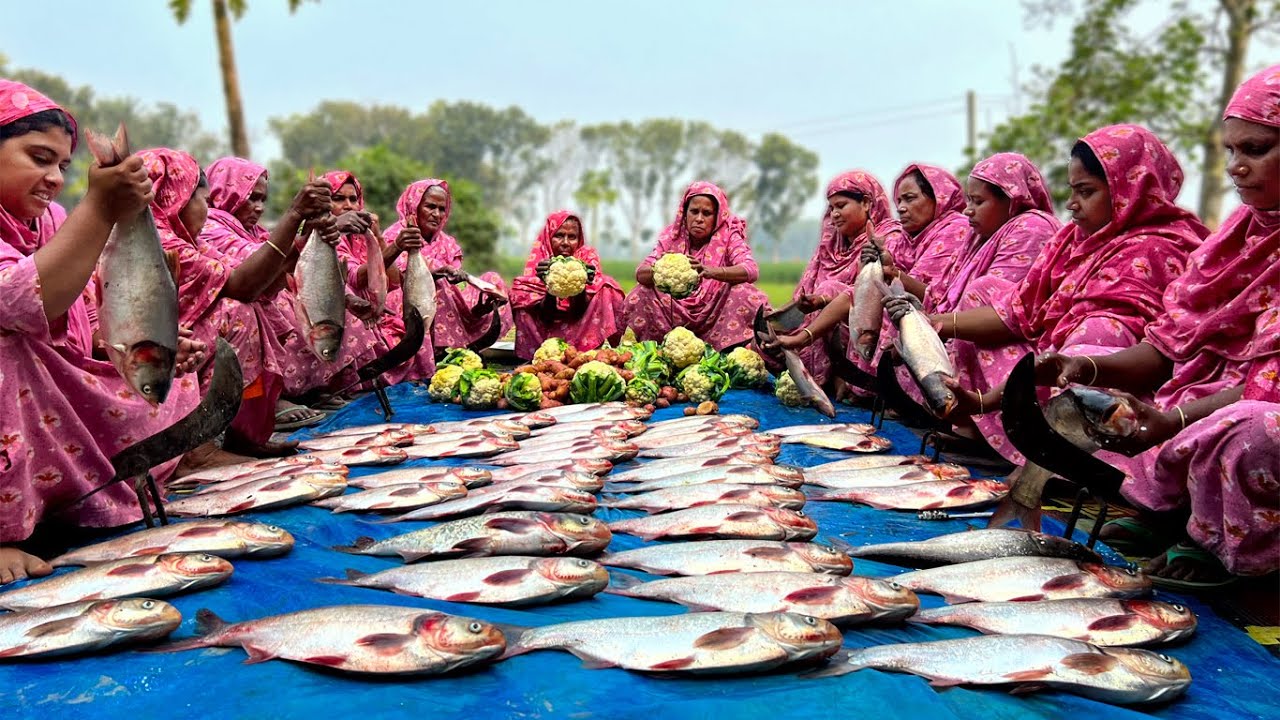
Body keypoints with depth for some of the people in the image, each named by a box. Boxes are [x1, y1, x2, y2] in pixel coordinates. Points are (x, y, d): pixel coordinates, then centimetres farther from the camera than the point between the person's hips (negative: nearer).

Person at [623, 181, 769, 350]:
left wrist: (710, 271, -44)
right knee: (642, 295, -20)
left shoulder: (728, 235, -7)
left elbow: (751, 271, -25)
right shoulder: (672, 235, -1)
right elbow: (640, 274, -12)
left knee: (745, 295, -28)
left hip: (717, 314, -2)